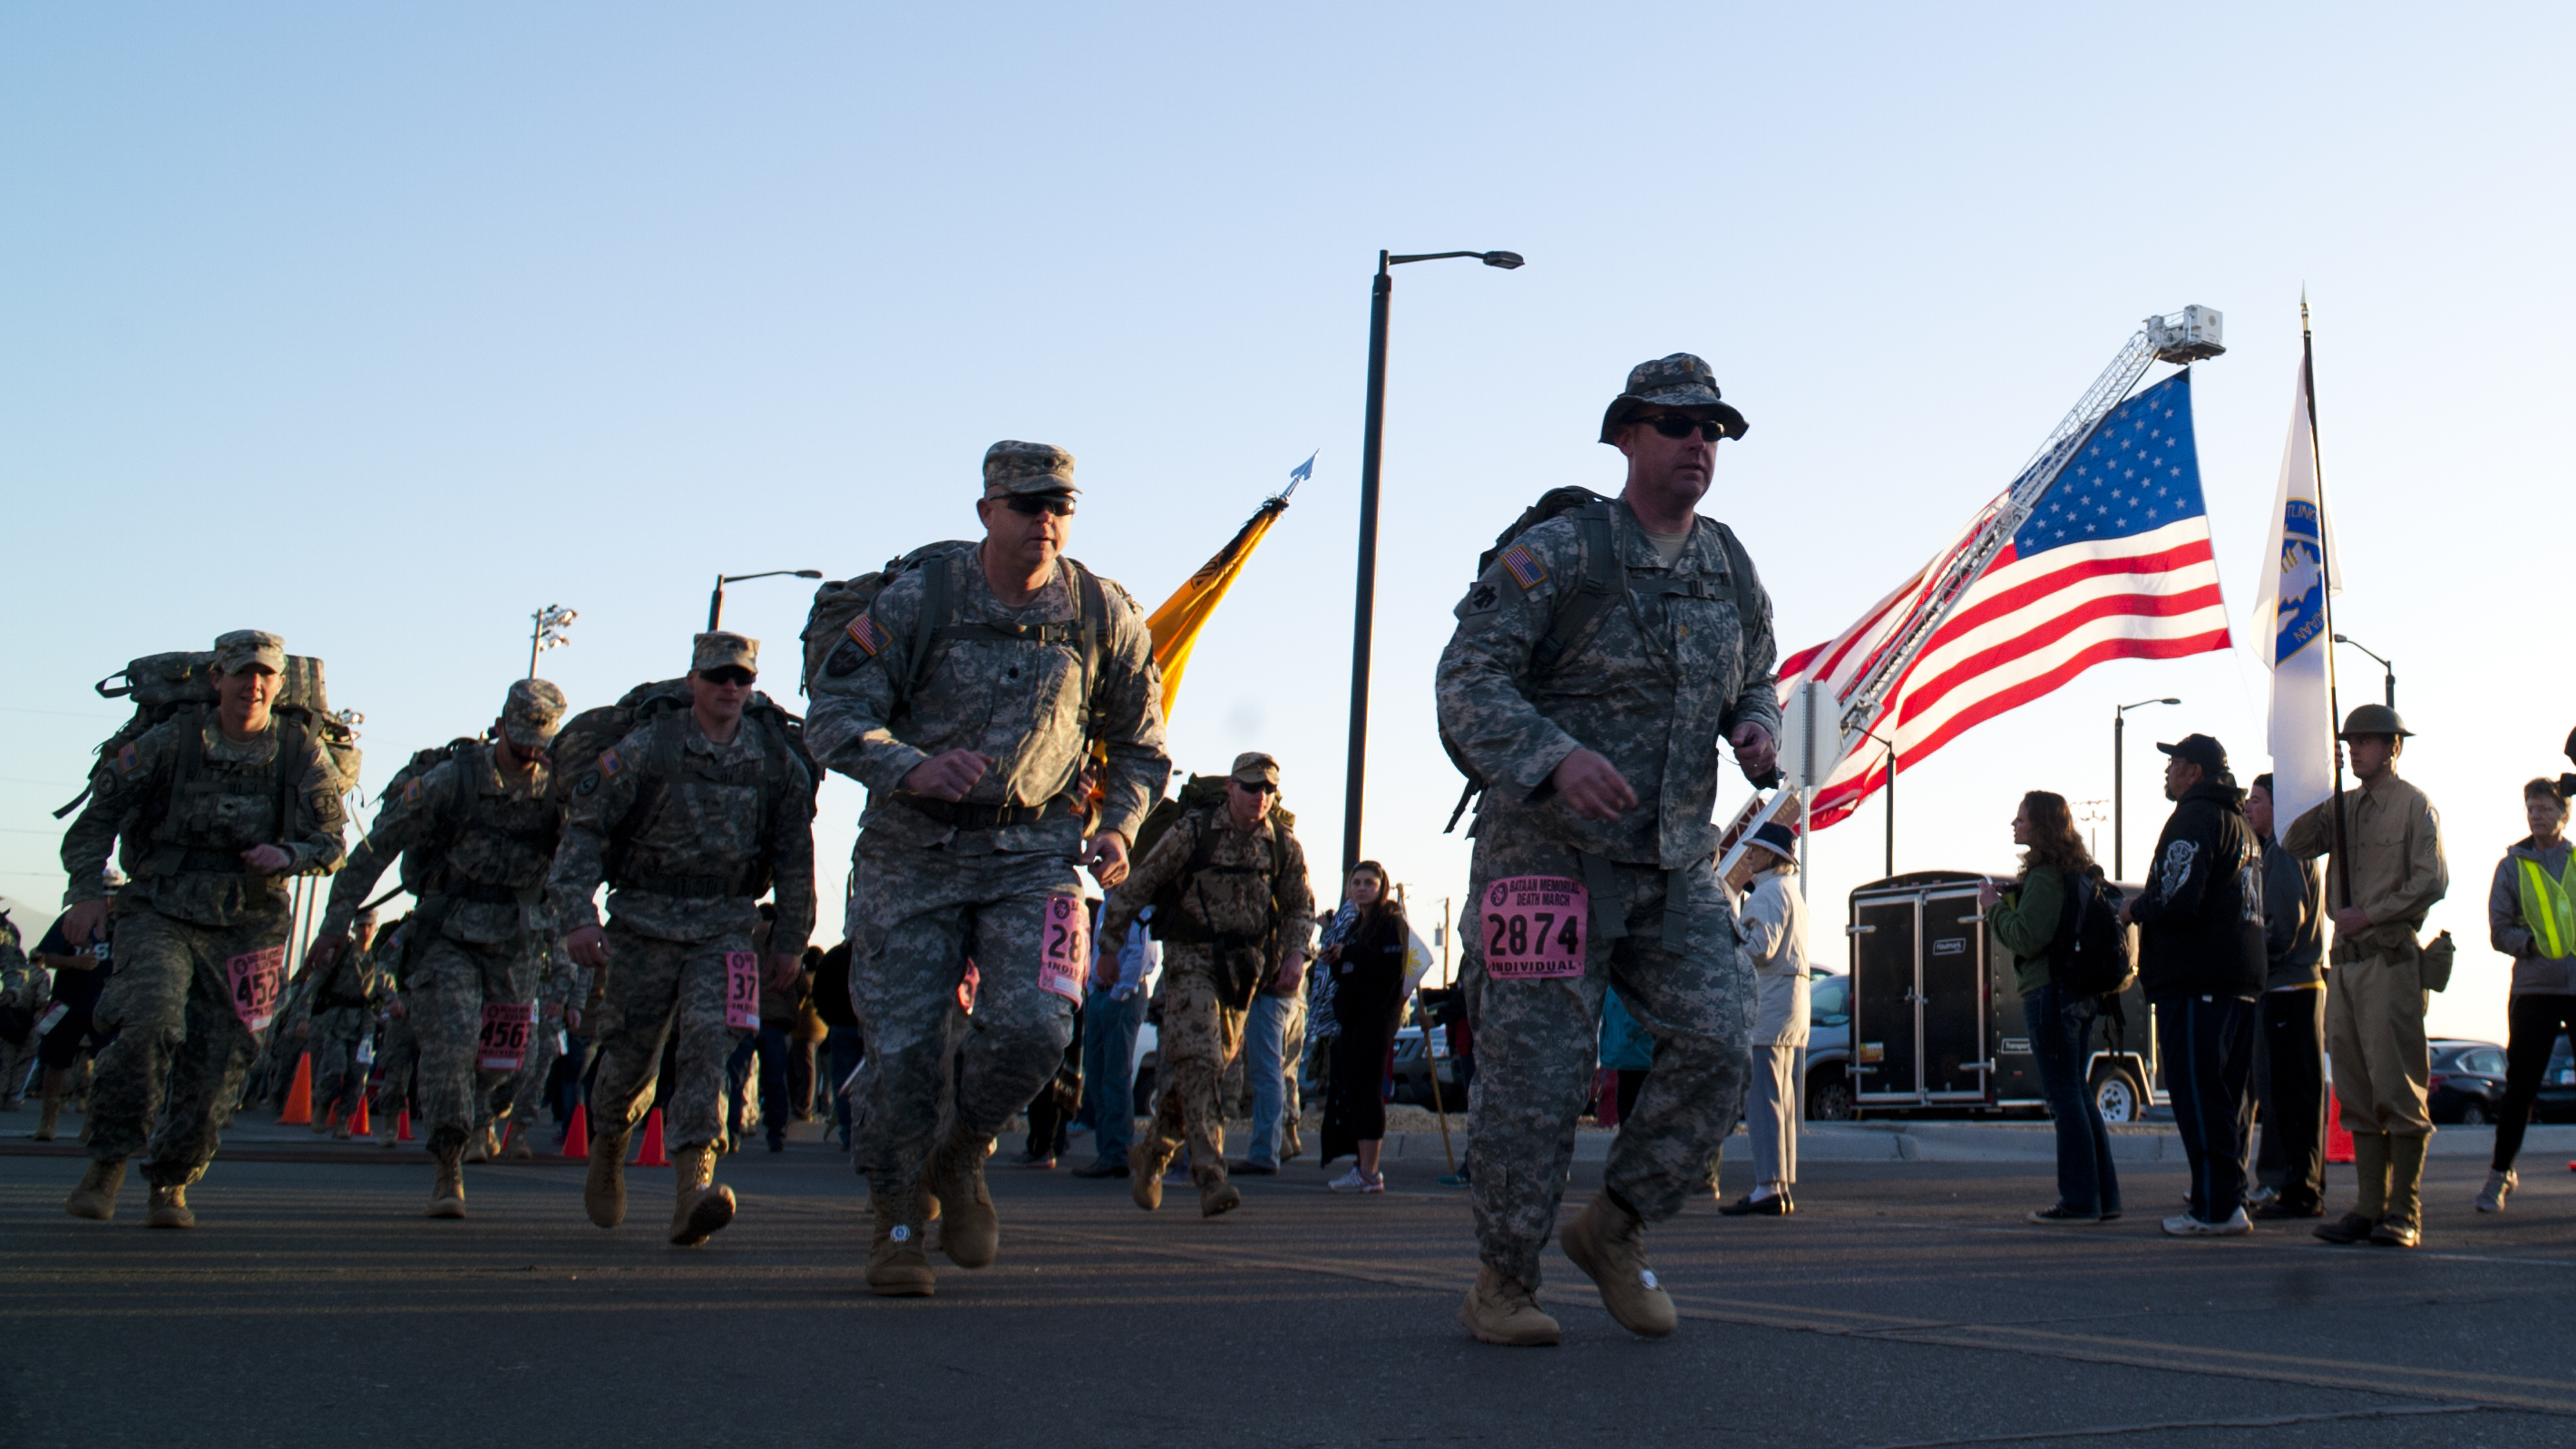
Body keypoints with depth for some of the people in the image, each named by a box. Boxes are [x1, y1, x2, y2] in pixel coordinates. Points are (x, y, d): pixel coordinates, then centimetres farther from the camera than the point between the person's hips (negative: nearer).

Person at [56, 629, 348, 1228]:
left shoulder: (301, 754, -2)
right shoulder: (168, 742, -5)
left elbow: (329, 843, 0)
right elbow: (100, 813, 1)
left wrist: (286, 855, -21)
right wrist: (86, 891, -11)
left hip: (245, 927, 2)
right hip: (159, 915, -2)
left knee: (216, 1063, 1)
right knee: (148, 1024, -24)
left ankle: (171, 1184, 21)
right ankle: (105, 1168, -9)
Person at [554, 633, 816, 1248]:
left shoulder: (776, 760, -1)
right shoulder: (648, 747, -9)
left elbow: (795, 853, 9)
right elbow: (585, 828, -7)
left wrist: (791, 939, 10)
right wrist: (577, 915, -17)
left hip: (725, 927, 1)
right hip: (644, 924, -1)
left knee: (709, 1043, -18)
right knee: (631, 1056, 9)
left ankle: (692, 1187, -26)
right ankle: (607, 1152, 39)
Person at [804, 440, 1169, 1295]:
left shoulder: (1103, 616, 0)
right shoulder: (919, 598, -8)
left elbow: (1140, 745, 15)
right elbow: (834, 717, -10)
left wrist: (1117, 826, -1)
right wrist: (913, 770, -28)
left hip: (1034, 849, 1)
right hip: (912, 848, -1)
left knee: (1033, 1028, -18)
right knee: (904, 1046, -4)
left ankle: (962, 1156, 13)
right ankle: (898, 1225, 18)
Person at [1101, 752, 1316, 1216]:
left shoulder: (1284, 844, 4)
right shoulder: (1191, 832, -6)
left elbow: (1300, 907, 16)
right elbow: (1137, 886, -1)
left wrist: (1291, 960, 1)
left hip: (1244, 967, 4)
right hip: (1192, 959, -4)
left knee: (1214, 1063, 9)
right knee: (1198, 1061, -16)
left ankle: (1150, 1154, 29)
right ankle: (1211, 1177, -22)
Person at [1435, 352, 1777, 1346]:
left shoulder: (1731, 570, 12)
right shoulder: (1557, 553, -7)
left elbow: (1757, 679, 26)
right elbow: (1467, 680, -13)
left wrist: (1757, 727, 2)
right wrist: (1555, 758, -29)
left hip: (1678, 862, 5)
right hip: (1551, 849, -5)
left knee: (1720, 1041, -9)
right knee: (1536, 1069, -3)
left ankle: (1614, 1228, 12)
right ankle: (1502, 1284, 13)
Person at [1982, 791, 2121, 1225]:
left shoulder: (2045, 876, -14)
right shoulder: (2081, 874, 15)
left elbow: (2027, 938, -20)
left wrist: (1994, 906, -7)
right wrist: (2006, 901, 17)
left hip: (2049, 993, -10)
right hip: (2083, 994, 10)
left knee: (2063, 1096, -6)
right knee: (2078, 1095, 14)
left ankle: (2079, 1201, -4)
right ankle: (2103, 1197, 15)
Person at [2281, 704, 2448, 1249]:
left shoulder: (2414, 805, -1)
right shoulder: (2344, 806, 17)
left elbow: (2431, 881, -9)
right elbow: (2294, 845, 8)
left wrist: (2370, 914, -13)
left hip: (2390, 959, -7)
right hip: (2345, 959, 7)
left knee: (2397, 1087, -7)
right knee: (2357, 1093, 6)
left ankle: (2406, 1212, -4)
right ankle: (2371, 1207, 10)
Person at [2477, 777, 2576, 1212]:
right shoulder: (2512, 865, 8)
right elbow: (2500, 930, 4)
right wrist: (2535, 944, -13)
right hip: (2535, 986, -1)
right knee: (2521, 1083, -2)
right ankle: (2500, 1173, 8)